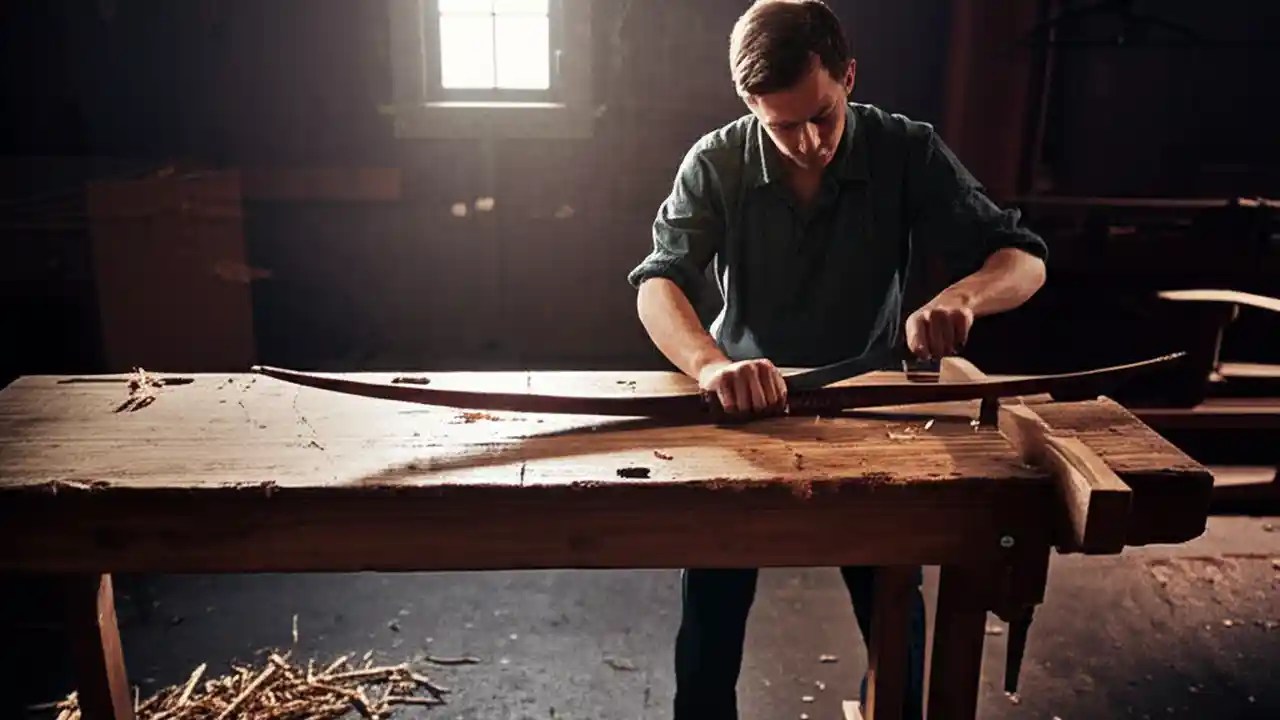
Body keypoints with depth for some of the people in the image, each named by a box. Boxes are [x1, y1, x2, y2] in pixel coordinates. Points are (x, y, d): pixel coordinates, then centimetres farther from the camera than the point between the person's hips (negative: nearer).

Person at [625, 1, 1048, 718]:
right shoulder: (717, 163, -14)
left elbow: (1024, 260, -15)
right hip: (744, 404, 0)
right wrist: (711, 364, -47)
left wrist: (961, 296, -39)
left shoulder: (908, 152, -14)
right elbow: (659, 282, -26)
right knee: (711, 610, 6)